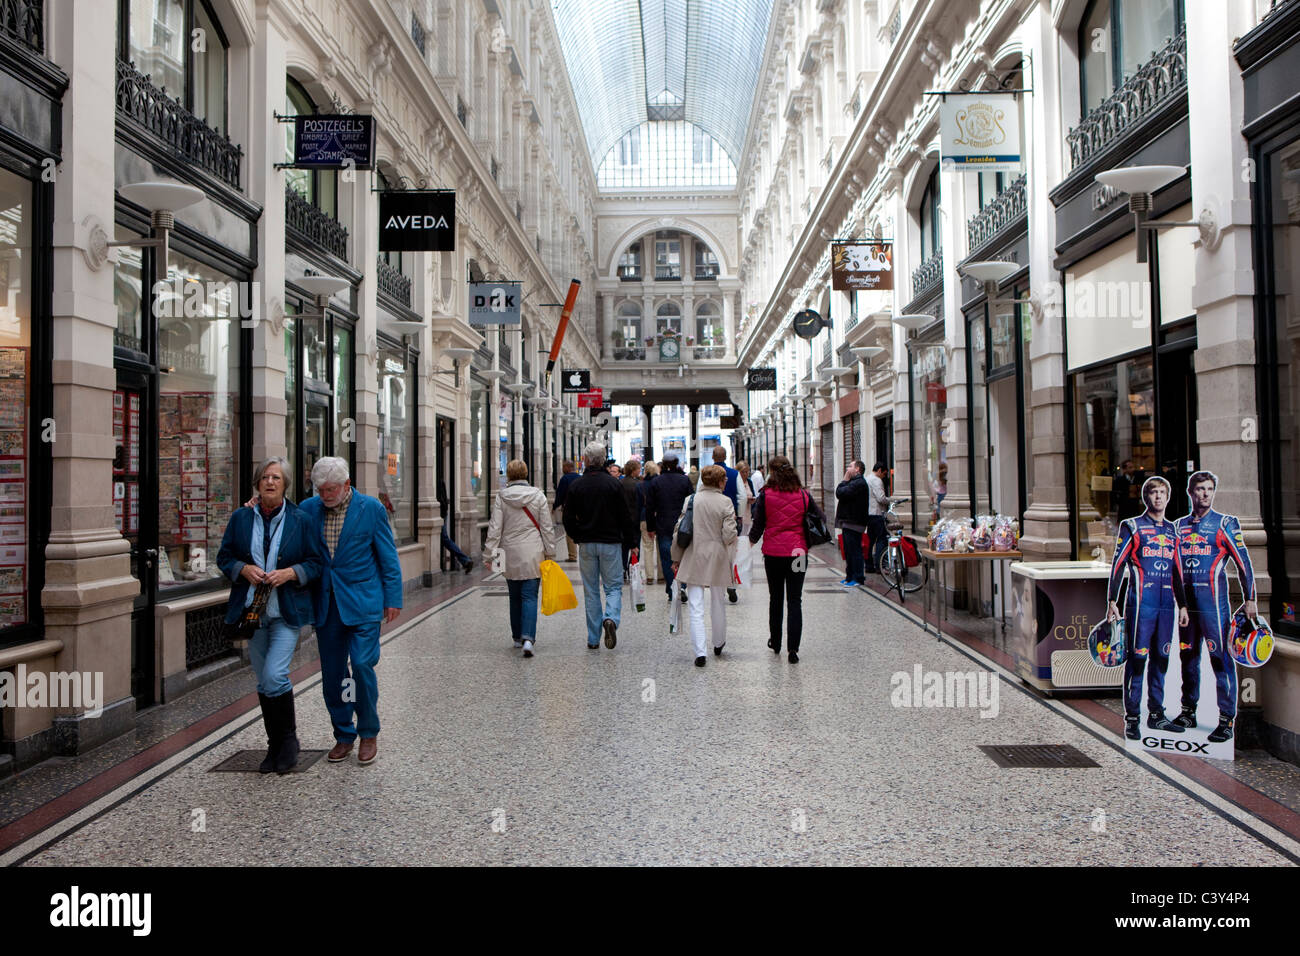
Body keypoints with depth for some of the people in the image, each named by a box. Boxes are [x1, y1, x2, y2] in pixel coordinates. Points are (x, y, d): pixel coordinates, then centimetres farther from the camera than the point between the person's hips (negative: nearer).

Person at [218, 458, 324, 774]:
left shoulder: (300, 520, -2)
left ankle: (288, 739, 7)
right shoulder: (240, 518, 6)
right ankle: (275, 747, 23)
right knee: (263, 682, 10)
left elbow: (318, 562, 0)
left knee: (274, 676, -14)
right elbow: (224, 557, 9)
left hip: (287, 611, -3)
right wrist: (244, 569, -10)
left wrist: (290, 573, -16)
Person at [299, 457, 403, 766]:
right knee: (331, 673, 8)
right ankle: (344, 735, 23)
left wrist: (393, 599, -4)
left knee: (362, 665, -10)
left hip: (362, 602, -4)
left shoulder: (371, 508, -4)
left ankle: (369, 734, 8)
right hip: (326, 603, 4)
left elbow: (388, 557, -1)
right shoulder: (309, 508, 4)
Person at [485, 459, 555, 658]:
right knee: (530, 596, -2)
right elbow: (546, 527, -1)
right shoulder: (538, 495, -3)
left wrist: (492, 552, 0)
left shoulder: (502, 497, -2)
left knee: (515, 597, 15)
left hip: (510, 554, 1)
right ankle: (528, 638, -16)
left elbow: (495, 526, -4)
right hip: (533, 554, -1)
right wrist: (549, 552, 7)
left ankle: (517, 637, 25)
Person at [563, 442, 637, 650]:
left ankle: (593, 639, 11)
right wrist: (624, 536, 9)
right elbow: (625, 516, -5)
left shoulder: (576, 486, -2)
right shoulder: (613, 483, -7)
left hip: (586, 544, 2)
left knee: (591, 591, 10)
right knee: (613, 586, 8)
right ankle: (611, 618, -21)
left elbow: (568, 518, 0)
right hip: (611, 543, -2)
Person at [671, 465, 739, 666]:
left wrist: (676, 559, 9)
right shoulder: (725, 503, -9)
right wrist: (735, 526, 10)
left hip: (694, 559, 1)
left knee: (696, 608, 0)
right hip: (718, 560, 0)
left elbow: (678, 530, 0)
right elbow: (729, 536, -13)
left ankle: (700, 652, -8)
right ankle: (718, 644, 36)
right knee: (718, 604, 19)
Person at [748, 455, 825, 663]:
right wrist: (808, 538, 18)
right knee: (795, 601, 2)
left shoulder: (766, 494, -7)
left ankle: (775, 642, 29)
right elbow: (821, 519, 4)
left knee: (775, 598, 16)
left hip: (773, 553, 0)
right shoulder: (802, 495, -1)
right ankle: (793, 649, -6)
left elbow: (758, 525, -3)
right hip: (798, 551, 0)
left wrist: (751, 541, 16)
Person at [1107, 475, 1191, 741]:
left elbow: (1177, 571, 21)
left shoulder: (1172, 530, 16)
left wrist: (1182, 605, 18)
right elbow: (1117, 565, -3)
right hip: (1141, 602, -5)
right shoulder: (1132, 526, 1)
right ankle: (1131, 718, -1)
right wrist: (1112, 602, -8)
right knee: (1137, 659, -6)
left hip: (1167, 604, 5)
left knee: (1161, 659, 9)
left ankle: (1156, 714, 18)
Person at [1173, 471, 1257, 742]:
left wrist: (1250, 600, -6)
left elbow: (1243, 562, -1)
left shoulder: (1225, 524, 1)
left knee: (1221, 657, -6)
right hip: (1185, 599, 5)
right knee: (1188, 656, 10)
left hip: (1213, 599, -5)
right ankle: (1188, 712, 21)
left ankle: (1227, 720, -2)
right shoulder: (1179, 526, 13)